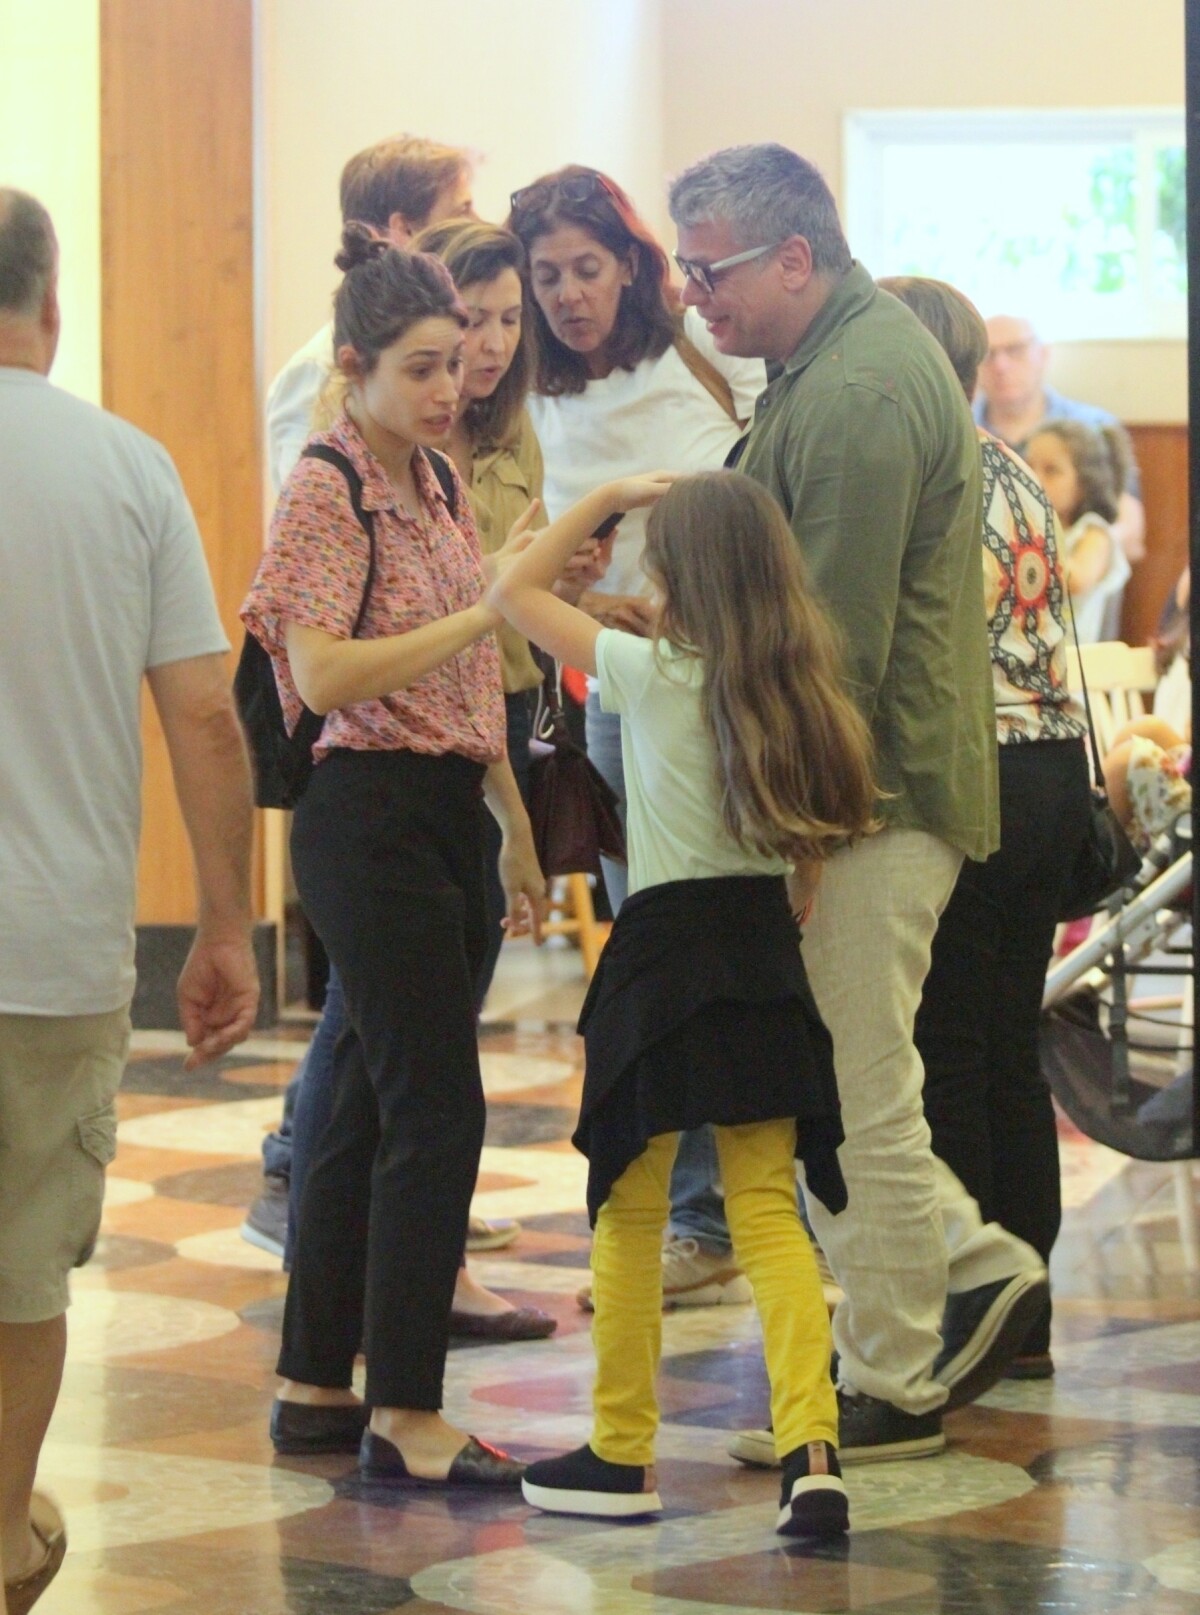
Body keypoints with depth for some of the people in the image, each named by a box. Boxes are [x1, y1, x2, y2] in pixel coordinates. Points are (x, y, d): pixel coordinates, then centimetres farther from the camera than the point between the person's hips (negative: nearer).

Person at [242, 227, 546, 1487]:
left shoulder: (437, 483, 14)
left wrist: (515, 825, 21)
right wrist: (486, 610, -25)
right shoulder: (327, 490, -11)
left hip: (444, 816, 8)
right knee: (435, 1110, -10)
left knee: (375, 1104, 12)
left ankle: (315, 1389, 20)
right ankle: (404, 1418, -6)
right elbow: (323, 677, -22)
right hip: (369, 820, -8)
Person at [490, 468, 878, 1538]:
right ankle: (812, 1450, -10)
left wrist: (609, 496, 6)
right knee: (768, 1211, 5)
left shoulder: (653, 672, -10)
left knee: (631, 1215, 8)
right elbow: (817, 852, 9)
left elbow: (516, 590, -1)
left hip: (666, 951, -5)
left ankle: (622, 1455, 16)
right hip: (766, 955, 5)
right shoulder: (801, 691, 4)